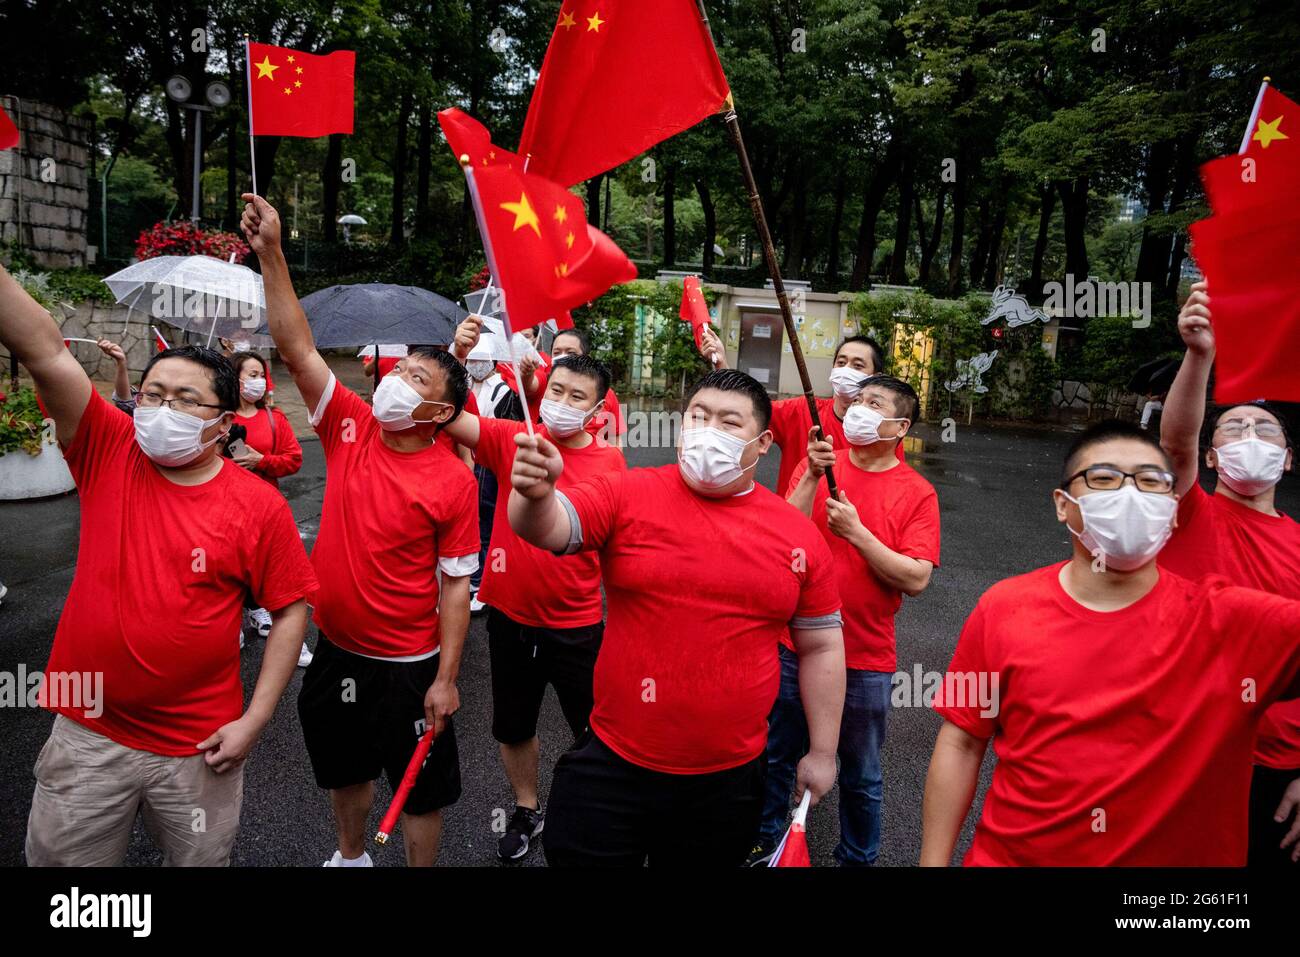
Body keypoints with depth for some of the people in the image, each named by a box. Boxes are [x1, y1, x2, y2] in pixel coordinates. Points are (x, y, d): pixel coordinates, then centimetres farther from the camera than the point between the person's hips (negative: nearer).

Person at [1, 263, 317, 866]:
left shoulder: (259, 505, -11)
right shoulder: (107, 453, -4)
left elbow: (291, 610, -7)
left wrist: (255, 718, -9)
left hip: (198, 748, -1)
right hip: (87, 735, 2)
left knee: (201, 860, 19)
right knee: (59, 859, 18)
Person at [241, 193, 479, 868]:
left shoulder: (454, 481, -17)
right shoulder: (350, 426, -6)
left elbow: (455, 585, -14)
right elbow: (296, 348, -12)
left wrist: (445, 679, -14)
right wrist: (271, 253, -20)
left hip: (409, 663, -5)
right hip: (336, 648, 5)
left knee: (421, 785, 13)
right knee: (342, 766, 26)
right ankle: (351, 857, 52)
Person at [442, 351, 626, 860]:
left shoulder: (610, 462, -9)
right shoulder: (512, 439, -7)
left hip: (578, 625, -2)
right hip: (509, 614, 2)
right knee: (513, 725, 21)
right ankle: (526, 809, 47)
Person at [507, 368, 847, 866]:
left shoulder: (800, 535, -2)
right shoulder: (626, 495, -7)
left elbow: (821, 646, 5)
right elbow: (546, 527, -21)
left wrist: (822, 752, 7)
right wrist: (536, 493, -43)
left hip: (729, 780, 2)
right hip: (611, 766, -1)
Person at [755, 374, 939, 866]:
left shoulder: (918, 493, -7)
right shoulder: (817, 465, -1)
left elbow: (916, 579, -15)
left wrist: (856, 531, -21)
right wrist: (812, 476, -22)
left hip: (865, 660, -2)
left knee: (861, 775, 15)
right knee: (776, 756, 18)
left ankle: (858, 857, 39)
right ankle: (764, 841, 41)